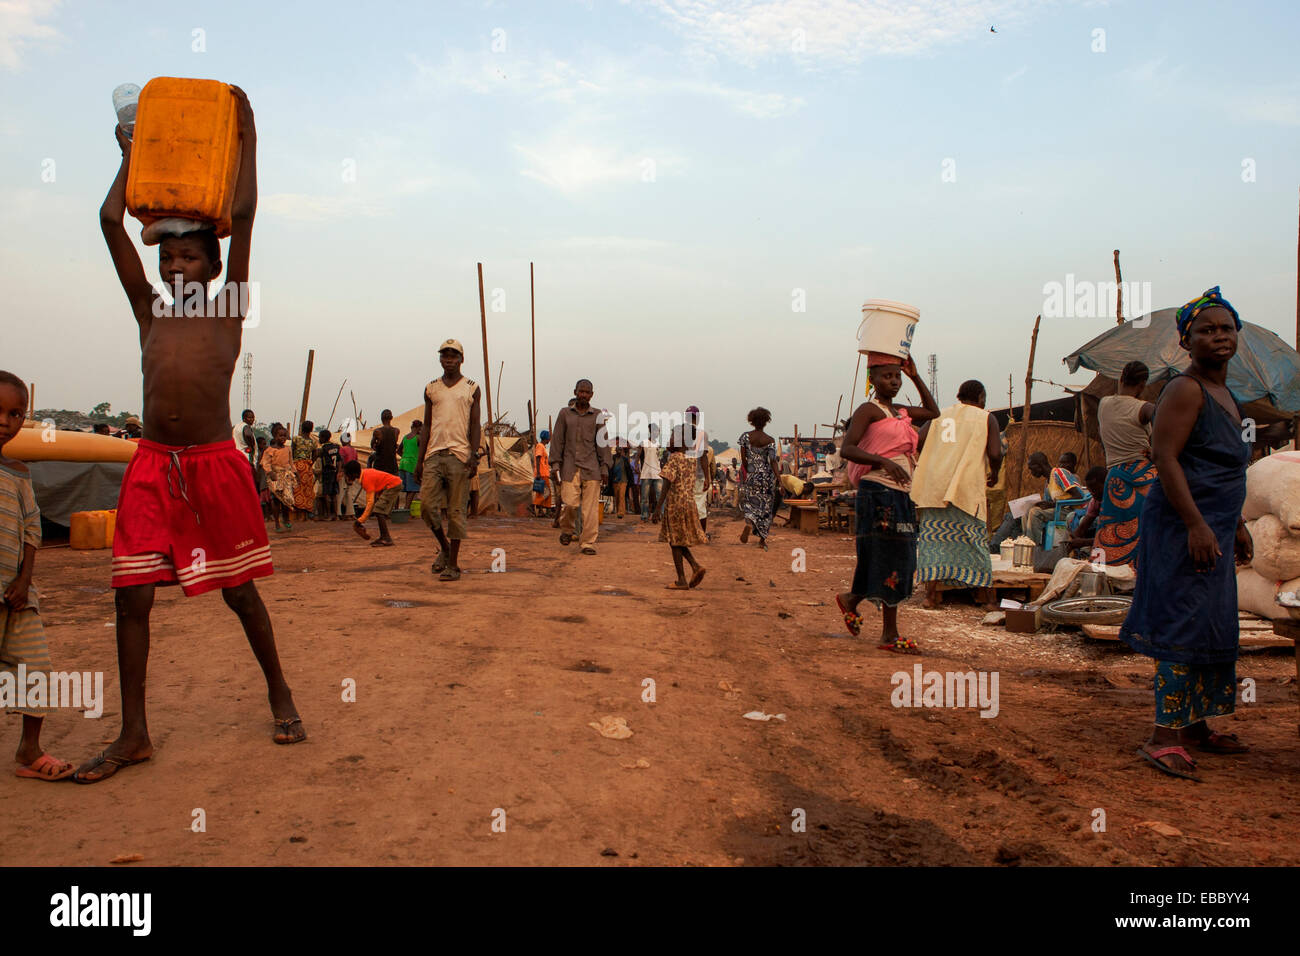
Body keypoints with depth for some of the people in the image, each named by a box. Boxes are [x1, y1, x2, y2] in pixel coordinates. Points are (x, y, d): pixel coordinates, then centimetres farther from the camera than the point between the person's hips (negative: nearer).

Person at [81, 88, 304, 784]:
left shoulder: (228, 308, 4)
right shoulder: (150, 312, 13)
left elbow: (242, 213, 0)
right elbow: (110, 220, 11)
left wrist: (246, 133, 6)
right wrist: (132, 155, 22)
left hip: (215, 465, -3)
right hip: (152, 466, 3)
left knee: (238, 590, 7)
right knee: (131, 596, 0)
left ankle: (279, 693, 27)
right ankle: (133, 734, 11)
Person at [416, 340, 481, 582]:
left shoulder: (471, 388, 7)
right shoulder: (431, 388, 15)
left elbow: (475, 425, 3)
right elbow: (426, 426, 15)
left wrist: (474, 454, -10)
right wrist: (420, 459, 10)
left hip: (459, 455, -3)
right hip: (434, 453, 3)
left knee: (456, 510, -2)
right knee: (427, 505, -6)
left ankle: (453, 564, 4)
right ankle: (444, 547, 19)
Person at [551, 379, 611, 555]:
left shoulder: (597, 416, 10)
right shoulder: (565, 413, 9)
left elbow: (603, 443, 10)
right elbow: (557, 440, 9)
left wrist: (605, 468, 3)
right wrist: (556, 465, 2)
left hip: (591, 468, 1)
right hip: (570, 467, 0)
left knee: (591, 507, -4)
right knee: (571, 503, -9)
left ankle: (588, 543, 3)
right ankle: (566, 529, 20)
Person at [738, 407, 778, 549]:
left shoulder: (746, 436, -3)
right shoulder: (770, 440, -9)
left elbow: (743, 457, -3)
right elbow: (773, 461, -14)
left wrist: (747, 473, 10)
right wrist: (779, 479, -13)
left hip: (751, 475, 2)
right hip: (766, 476, -2)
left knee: (752, 504, 15)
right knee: (766, 506, 9)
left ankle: (749, 523, -18)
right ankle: (762, 540, 13)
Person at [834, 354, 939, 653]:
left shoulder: (901, 412, 18)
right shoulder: (868, 410, -5)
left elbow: (933, 412, 33)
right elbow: (846, 449, -15)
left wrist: (915, 376, 23)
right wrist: (883, 461, -28)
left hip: (901, 494, 8)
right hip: (878, 491, -8)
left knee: (899, 559, 11)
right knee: (890, 559, -6)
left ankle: (851, 599, 31)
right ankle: (890, 634, 0)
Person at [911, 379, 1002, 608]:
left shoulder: (939, 415, 16)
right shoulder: (986, 418, 7)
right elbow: (995, 454, -6)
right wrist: (994, 474, 12)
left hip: (933, 486, 3)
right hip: (967, 487, -3)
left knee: (934, 537, 4)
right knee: (973, 537, 5)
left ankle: (931, 594, -3)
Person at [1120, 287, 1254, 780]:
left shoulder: (1225, 395, 19)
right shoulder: (1185, 390, -11)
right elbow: (1165, 458, -20)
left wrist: (1238, 526, 26)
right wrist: (1196, 525, -25)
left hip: (1213, 528, 10)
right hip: (1183, 526, -10)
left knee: (1215, 628, 14)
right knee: (1186, 625, -11)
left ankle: (1195, 726, 25)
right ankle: (1164, 737, -7)